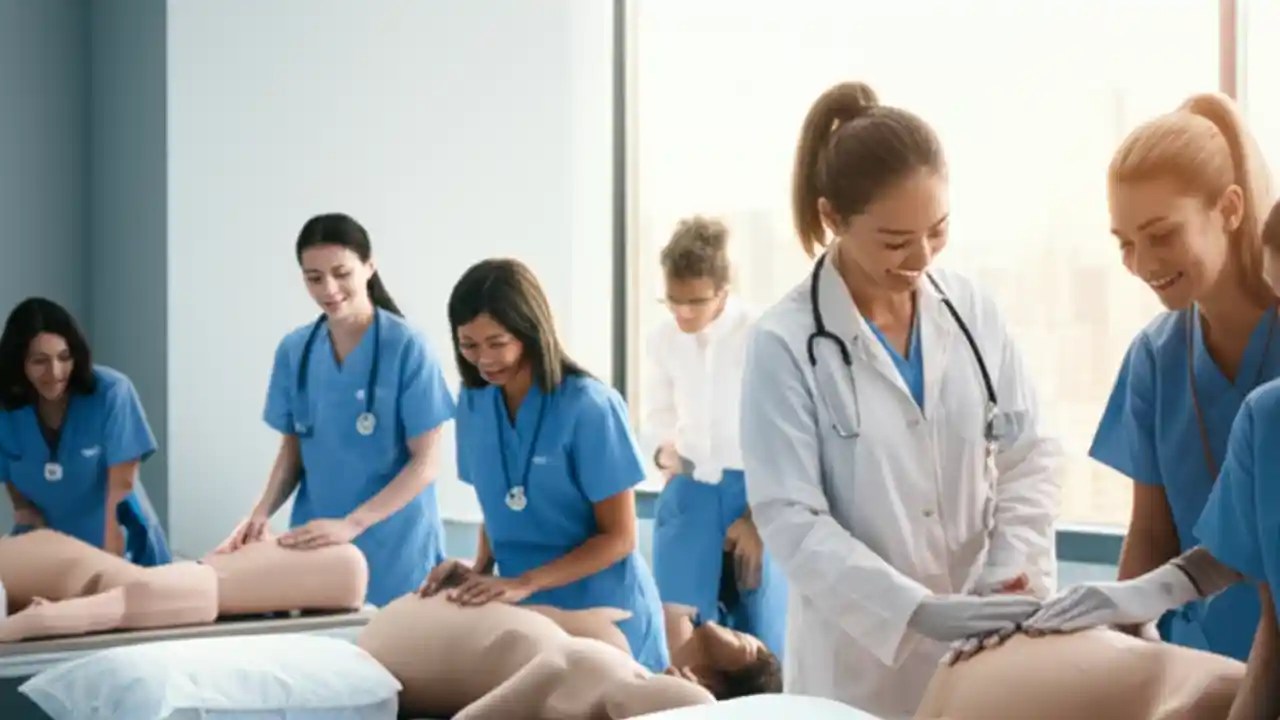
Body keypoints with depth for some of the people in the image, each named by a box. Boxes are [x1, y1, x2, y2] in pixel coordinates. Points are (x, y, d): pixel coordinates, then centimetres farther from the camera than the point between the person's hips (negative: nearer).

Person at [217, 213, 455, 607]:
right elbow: (293, 449, 12)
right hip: (315, 545, 4)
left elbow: (425, 463, -11)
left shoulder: (407, 348, -10)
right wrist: (262, 512, -6)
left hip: (394, 549, -4)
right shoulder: (294, 350, 4)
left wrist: (350, 524, -20)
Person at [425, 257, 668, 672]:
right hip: (524, 612, 5)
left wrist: (523, 583, -23)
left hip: (603, 615, -5)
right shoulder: (473, 402, 0)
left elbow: (618, 538, -14)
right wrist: (481, 569, -7)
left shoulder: (588, 406, -17)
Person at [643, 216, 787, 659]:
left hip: (756, 494, -3)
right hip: (688, 491, 3)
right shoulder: (664, 339, 0)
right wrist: (663, 449, -8)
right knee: (674, 619, -10)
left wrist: (761, 515, -8)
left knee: (760, 641, 5)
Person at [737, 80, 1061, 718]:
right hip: (862, 661, -3)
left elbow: (1028, 457, 6)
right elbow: (790, 519, -14)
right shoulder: (785, 343, -10)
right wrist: (916, 610, -22)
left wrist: (1015, 564, -12)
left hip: (985, 646, 3)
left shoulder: (973, 312, 2)